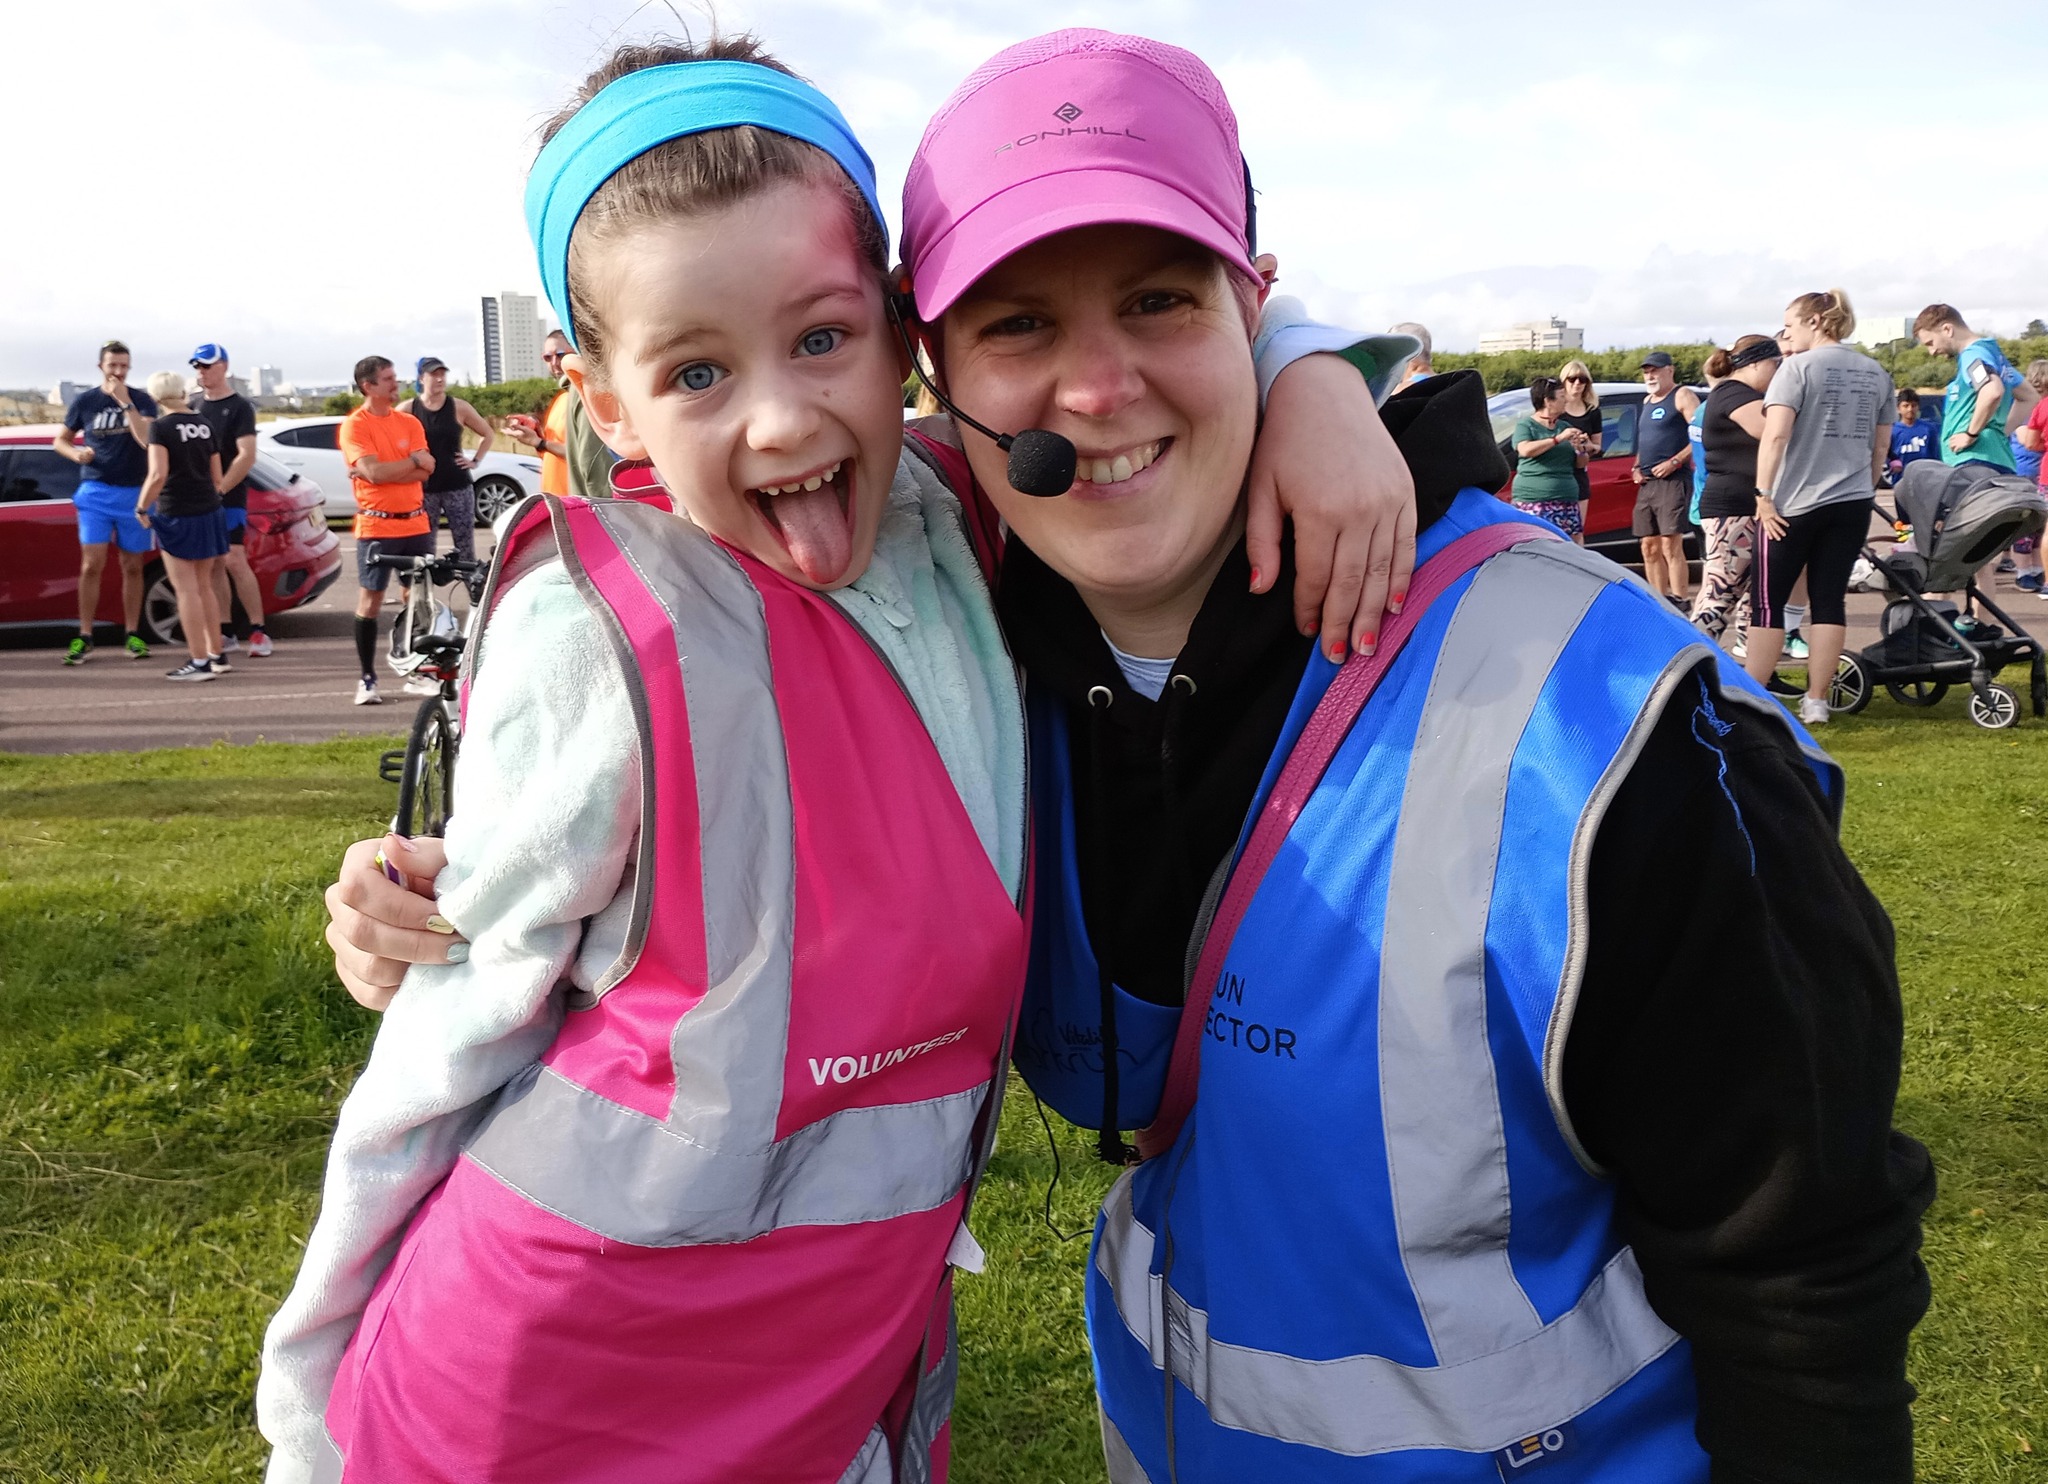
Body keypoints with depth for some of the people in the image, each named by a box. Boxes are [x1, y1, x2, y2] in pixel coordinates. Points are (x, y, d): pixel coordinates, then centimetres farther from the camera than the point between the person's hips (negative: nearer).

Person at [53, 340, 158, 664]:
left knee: (132, 567, 7)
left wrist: (125, 402, -21)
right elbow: (60, 440, 13)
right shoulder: (84, 401, 4)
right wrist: (76, 453, -9)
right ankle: (84, 637, -2)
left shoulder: (141, 401, 1)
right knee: (92, 565, -6)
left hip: (134, 493, 0)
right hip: (95, 492, 0)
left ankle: (131, 634, 15)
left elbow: (146, 439, -15)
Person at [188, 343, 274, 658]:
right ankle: (226, 633, 11)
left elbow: (247, 456, -12)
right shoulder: (195, 406, 14)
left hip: (229, 499, -6)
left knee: (235, 562, -12)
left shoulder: (239, 407, -4)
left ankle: (258, 631, -7)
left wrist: (219, 489, -17)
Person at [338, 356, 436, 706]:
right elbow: (374, 472, -17)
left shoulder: (409, 422, 9)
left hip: (415, 523, 5)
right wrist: (413, 460, -6)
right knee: (370, 601, -2)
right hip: (376, 526, -4)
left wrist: (385, 471, -13)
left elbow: (425, 472, -2)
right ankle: (367, 678, 4)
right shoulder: (354, 425, -5)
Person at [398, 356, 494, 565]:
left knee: (465, 549, 0)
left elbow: (488, 434, 13)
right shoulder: (407, 409, 0)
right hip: (423, 489, 0)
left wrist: (475, 460, 5)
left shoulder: (458, 407, 2)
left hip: (457, 487, 0)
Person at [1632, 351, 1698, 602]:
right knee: (1649, 548, 7)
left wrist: (1674, 462, -18)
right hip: (1646, 484, 8)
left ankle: (1678, 603, -15)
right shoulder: (1647, 401, 21)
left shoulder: (1682, 396, -3)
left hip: (1673, 481, -8)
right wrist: (1637, 467, 11)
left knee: (1671, 546, -14)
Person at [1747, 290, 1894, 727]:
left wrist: (1763, 494, -14)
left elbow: (1775, 435, -17)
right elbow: (1881, 447, 16)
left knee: (1768, 602, 2)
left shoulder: (1799, 367, -7)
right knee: (1830, 601, 7)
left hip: (1794, 503, -5)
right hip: (1853, 503, 6)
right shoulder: (1875, 373, 11)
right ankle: (1815, 702, 8)